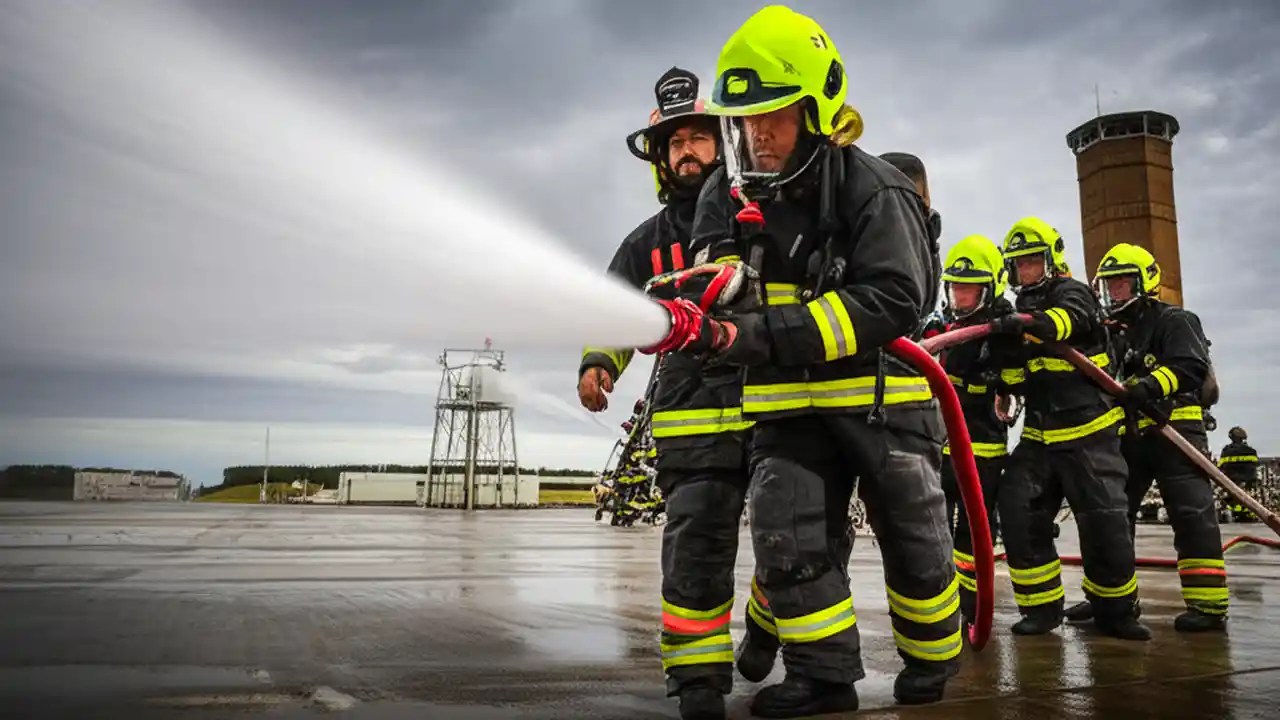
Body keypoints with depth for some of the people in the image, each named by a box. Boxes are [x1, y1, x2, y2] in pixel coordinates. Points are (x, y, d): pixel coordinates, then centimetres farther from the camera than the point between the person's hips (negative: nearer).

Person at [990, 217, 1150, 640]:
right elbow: (1015, 383, 17)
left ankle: (1116, 611, 14)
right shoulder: (1020, 316, 16)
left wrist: (1027, 324, -50)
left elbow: (1067, 320, -31)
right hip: (1039, 436, 6)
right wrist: (1010, 360, -4)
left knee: (1105, 525, -5)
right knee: (1019, 514, -7)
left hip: (1088, 434, -5)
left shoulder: (1073, 295, -4)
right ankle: (1041, 606, 5)